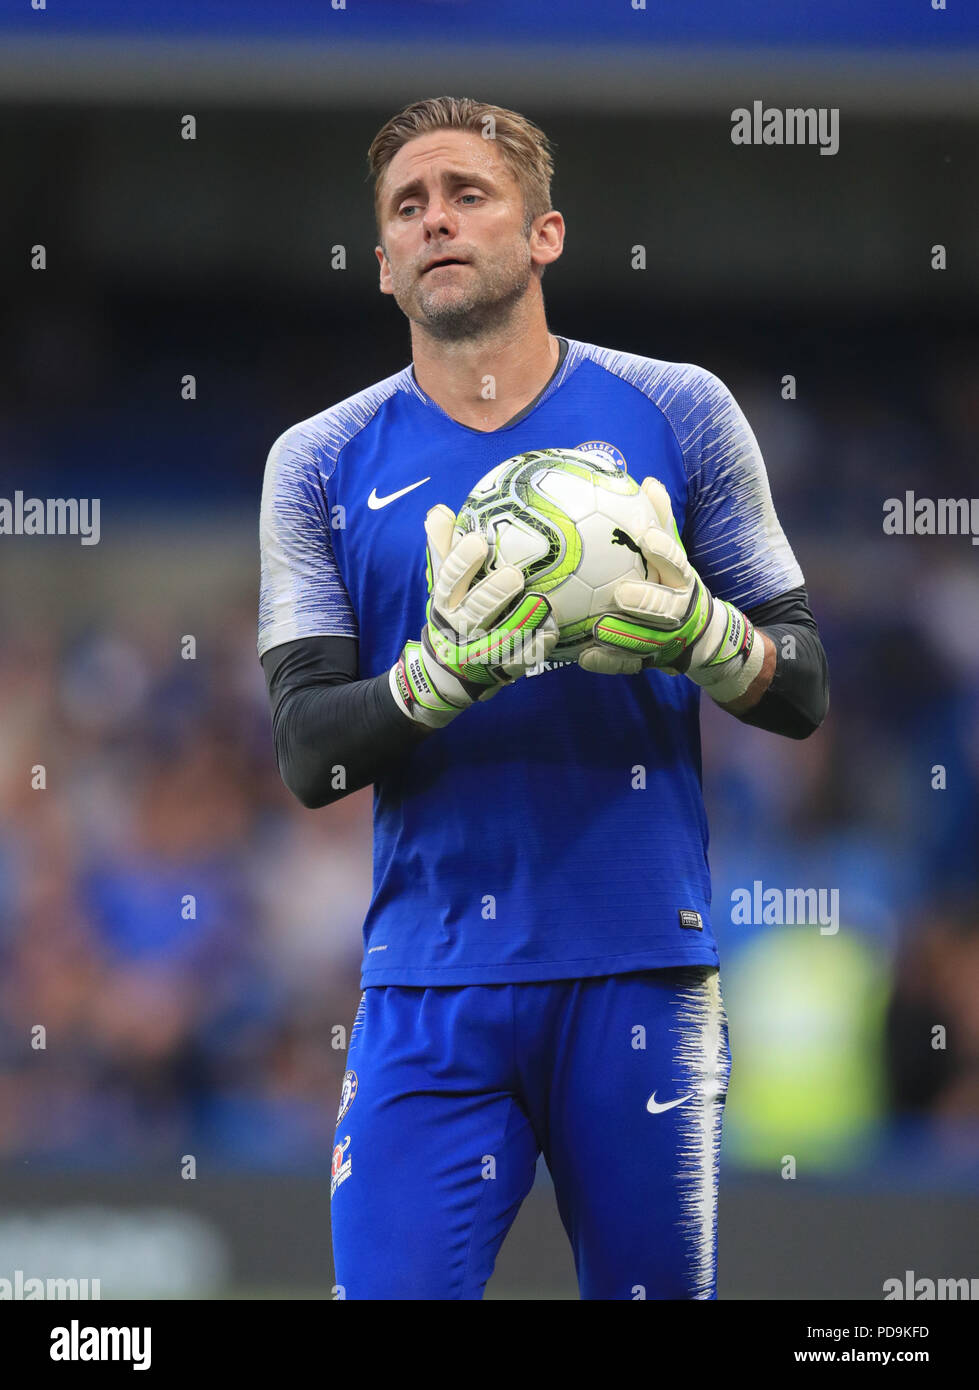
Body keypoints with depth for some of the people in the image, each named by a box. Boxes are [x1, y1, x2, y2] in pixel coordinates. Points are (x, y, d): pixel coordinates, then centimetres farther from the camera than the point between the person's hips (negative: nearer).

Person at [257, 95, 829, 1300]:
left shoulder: (674, 414, 6)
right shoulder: (323, 464, 7)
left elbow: (801, 693, 7)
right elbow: (307, 756, 1)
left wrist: (702, 636, -16)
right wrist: (445, 670, -19)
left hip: (639, 970, 0)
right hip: (429, 988, 0)